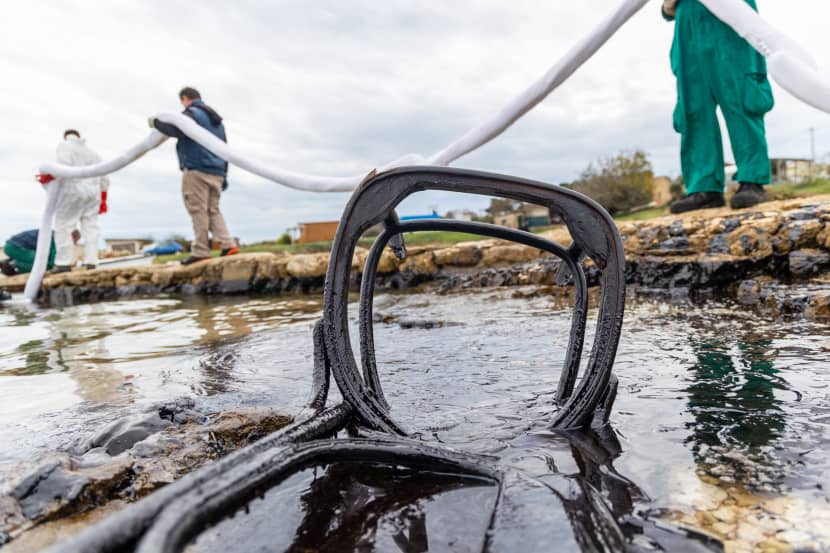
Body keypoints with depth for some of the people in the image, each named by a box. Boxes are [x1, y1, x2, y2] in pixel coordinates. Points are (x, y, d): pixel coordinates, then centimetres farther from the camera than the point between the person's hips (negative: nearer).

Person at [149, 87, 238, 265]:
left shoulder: (192, 113, -2)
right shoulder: (216, 118, 25)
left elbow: (175, 130, -20)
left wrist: (156, 122, -1)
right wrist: (224, 175, 25)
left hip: (196, 170, -8)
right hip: (216, 172, 8)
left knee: (198, 210, -7)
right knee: (213, 210, 9)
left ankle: (200, 252, -6)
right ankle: (228, 245, -3)